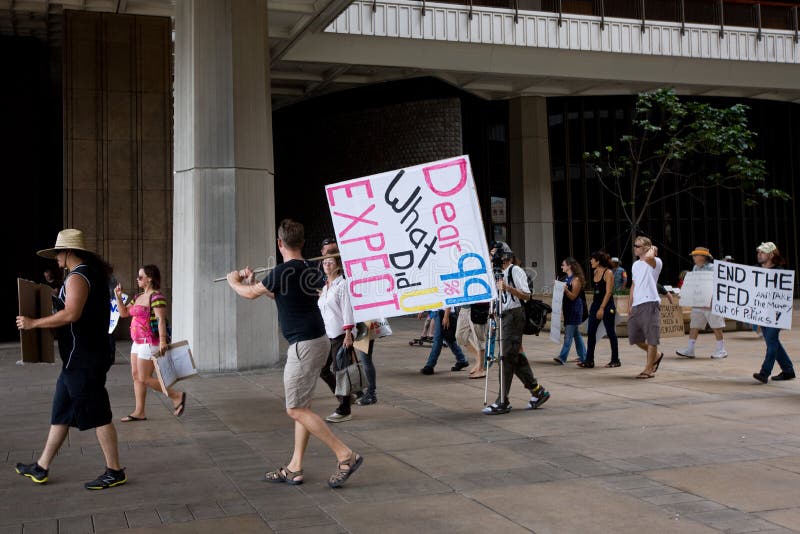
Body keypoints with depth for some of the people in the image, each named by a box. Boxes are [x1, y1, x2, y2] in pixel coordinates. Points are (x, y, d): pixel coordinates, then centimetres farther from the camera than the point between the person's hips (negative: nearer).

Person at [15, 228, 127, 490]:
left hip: (82, 360, -11)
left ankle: (115, 472, 4)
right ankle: (41, 468, 26)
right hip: (80, 358, 11)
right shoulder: (94, 273, 15)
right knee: (61, 412, 16)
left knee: (97, 415, -4)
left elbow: (71, 314, -28)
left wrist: (33, 323, -18)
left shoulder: (77, 277, -16)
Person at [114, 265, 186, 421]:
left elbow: (161, 319, -22)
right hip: (138, 342, 10)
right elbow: (124, 313, 20)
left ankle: (177, 396, 4)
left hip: (150, 342, -10)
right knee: (136, 376, 9)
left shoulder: (156, 296, -15)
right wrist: (118, 297, 7)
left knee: (144, 378, -7)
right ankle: (139, 412, 14)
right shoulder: (138, 297, 15)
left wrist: (162, 340, -29)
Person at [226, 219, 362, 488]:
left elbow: (250, 294, 2)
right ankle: (294, 468, 18)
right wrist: (253, 281, 31)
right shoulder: (312, 271, 10)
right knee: (301, 407, 14)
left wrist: (234, 281, 22)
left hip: (303, 345, -9)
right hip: (318, 341, 9)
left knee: (296, 410, -3)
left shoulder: (283, 272, -15)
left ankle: (346, 455, -6)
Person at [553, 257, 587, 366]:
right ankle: (583, 357, 19)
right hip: (568, 308, 9)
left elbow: (573, 296, -14)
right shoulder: (566, 278, 13)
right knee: (576, 333, 12)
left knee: (569, 333, -11)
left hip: (574, 308, -9)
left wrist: (565, 289, -28)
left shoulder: (576, 279, -12)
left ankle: (562, 357, -14)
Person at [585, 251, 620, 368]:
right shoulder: (595, 272, 11)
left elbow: (608, 292, -17)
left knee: (610, 333, 1)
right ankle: (589, 360, 4)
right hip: (595, 304, 8)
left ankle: (615, 360, 11)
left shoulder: (608, 273, -12)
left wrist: (602, 308, -21)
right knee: (591, 332, 2)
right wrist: (595, 306, 15)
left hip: (607, 305, -8)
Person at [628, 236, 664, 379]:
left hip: (650, 303, -8)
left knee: (651, 337, -3)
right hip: (636, 305, 8)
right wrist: (629, 306, 18)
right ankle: (656, 355, 31)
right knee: (634, 337, 11)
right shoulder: (635, 265, 20)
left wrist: (652, 249, -8)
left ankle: (648, 370, 3)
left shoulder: (655, 262, -4)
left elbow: (648, 257, -30)